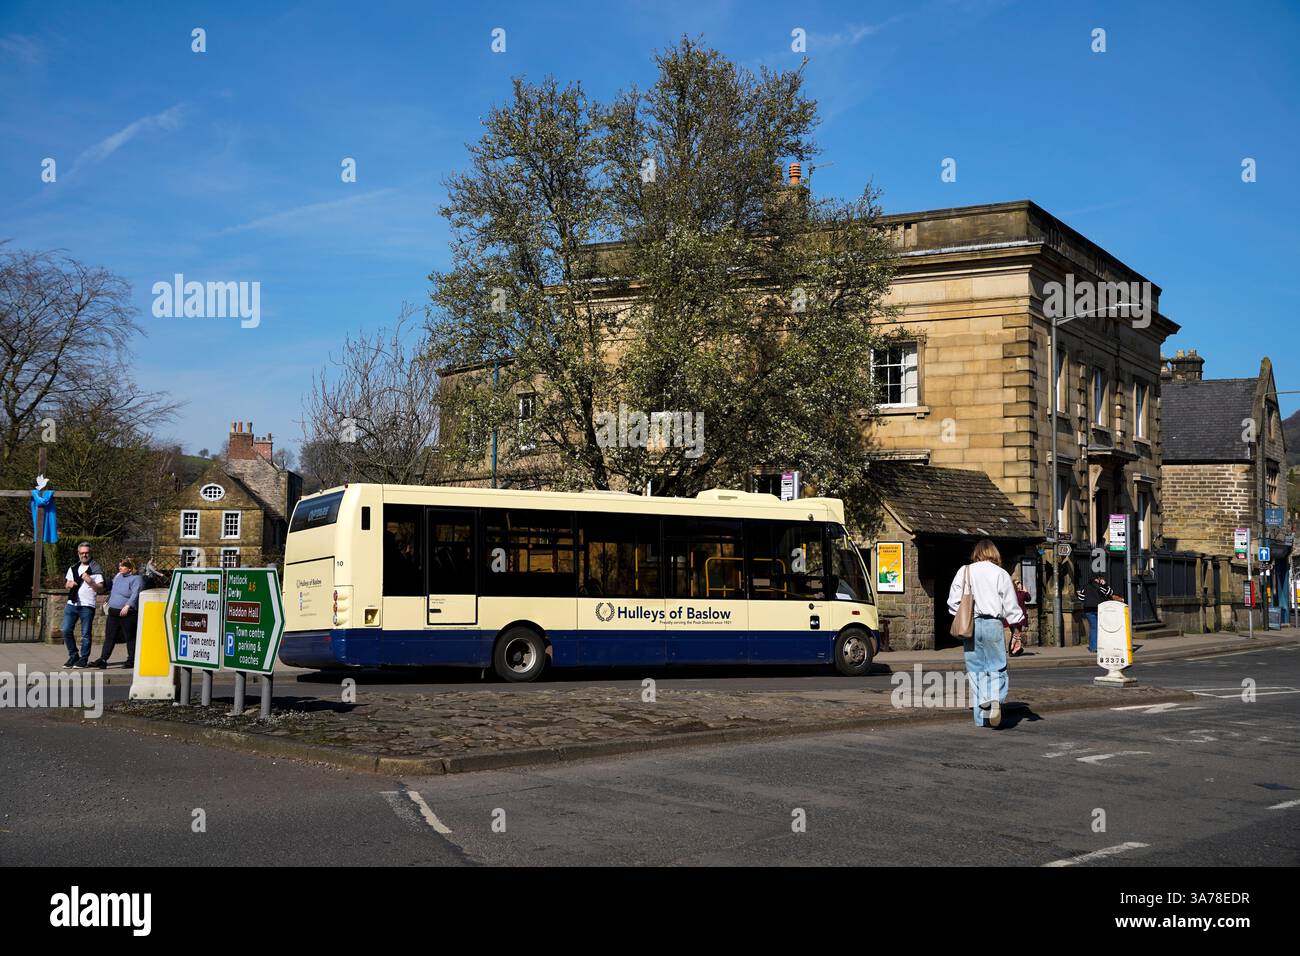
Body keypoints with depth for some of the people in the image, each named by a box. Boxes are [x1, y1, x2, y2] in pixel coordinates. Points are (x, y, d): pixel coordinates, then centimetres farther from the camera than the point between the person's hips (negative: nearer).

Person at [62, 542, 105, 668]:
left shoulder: (96, 569, 0)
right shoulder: (73, 568, 18)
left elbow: (101, 590, -3)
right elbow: (67, 583, 25)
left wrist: (90, 582, -19)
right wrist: (69, 584, 1)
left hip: (87, 606, -5)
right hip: (72, 604, 5)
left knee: (85, 634, -1)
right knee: (66, 631, 0)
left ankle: (83, 659, 6)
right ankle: (73, 655, 14)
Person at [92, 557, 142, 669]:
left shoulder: (136, 579, -7)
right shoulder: (117, 577, 17)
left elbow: (135, 594, -19)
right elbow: (112, 591, 31)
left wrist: (127, 606, -28)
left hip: (127, 613, -7)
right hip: (113, 612, 8)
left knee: (130, 638, 0)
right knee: (109, 637, 4)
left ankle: (131, 660, 8)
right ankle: (103, 659, 3)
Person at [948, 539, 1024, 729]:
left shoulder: (964, 571, 7)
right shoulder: (1000, 573, 2)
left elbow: (953, 601, 5)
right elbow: (1011, 605, 4)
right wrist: (1020, 621, 18)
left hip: (970, 625, 2)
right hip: (992, 623, -2)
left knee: (975, 670, 8)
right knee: (997, 667, 4)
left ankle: (980, 717, 6)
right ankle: (995, 699, -25)